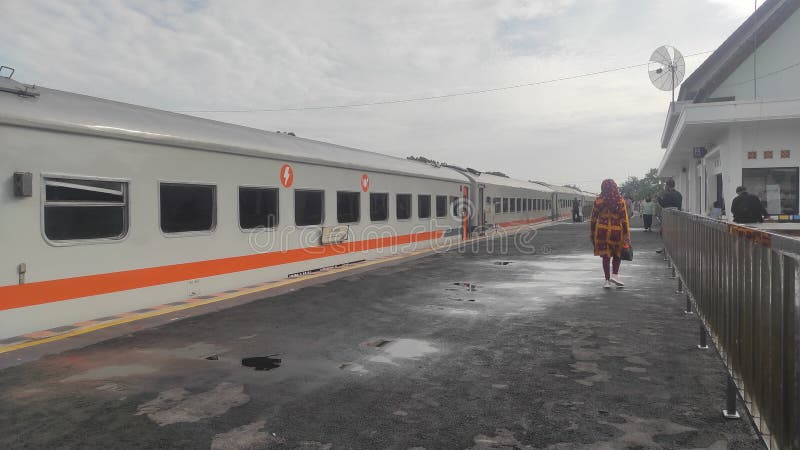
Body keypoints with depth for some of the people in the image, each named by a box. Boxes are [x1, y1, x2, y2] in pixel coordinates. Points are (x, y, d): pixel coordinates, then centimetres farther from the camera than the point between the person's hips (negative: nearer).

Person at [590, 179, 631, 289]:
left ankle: (607, 280, 9)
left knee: (605, 255, 7)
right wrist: (626, 234, 0)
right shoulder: (620, 201, -4)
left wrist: (592, 233, 12)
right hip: (616, 230, -1)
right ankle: (614, 275, 5)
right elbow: (624, 219, -4)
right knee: (617, 254, 18)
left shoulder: (598, 200, -1)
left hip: (601, 231, 1)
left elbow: (593, 218, 3)